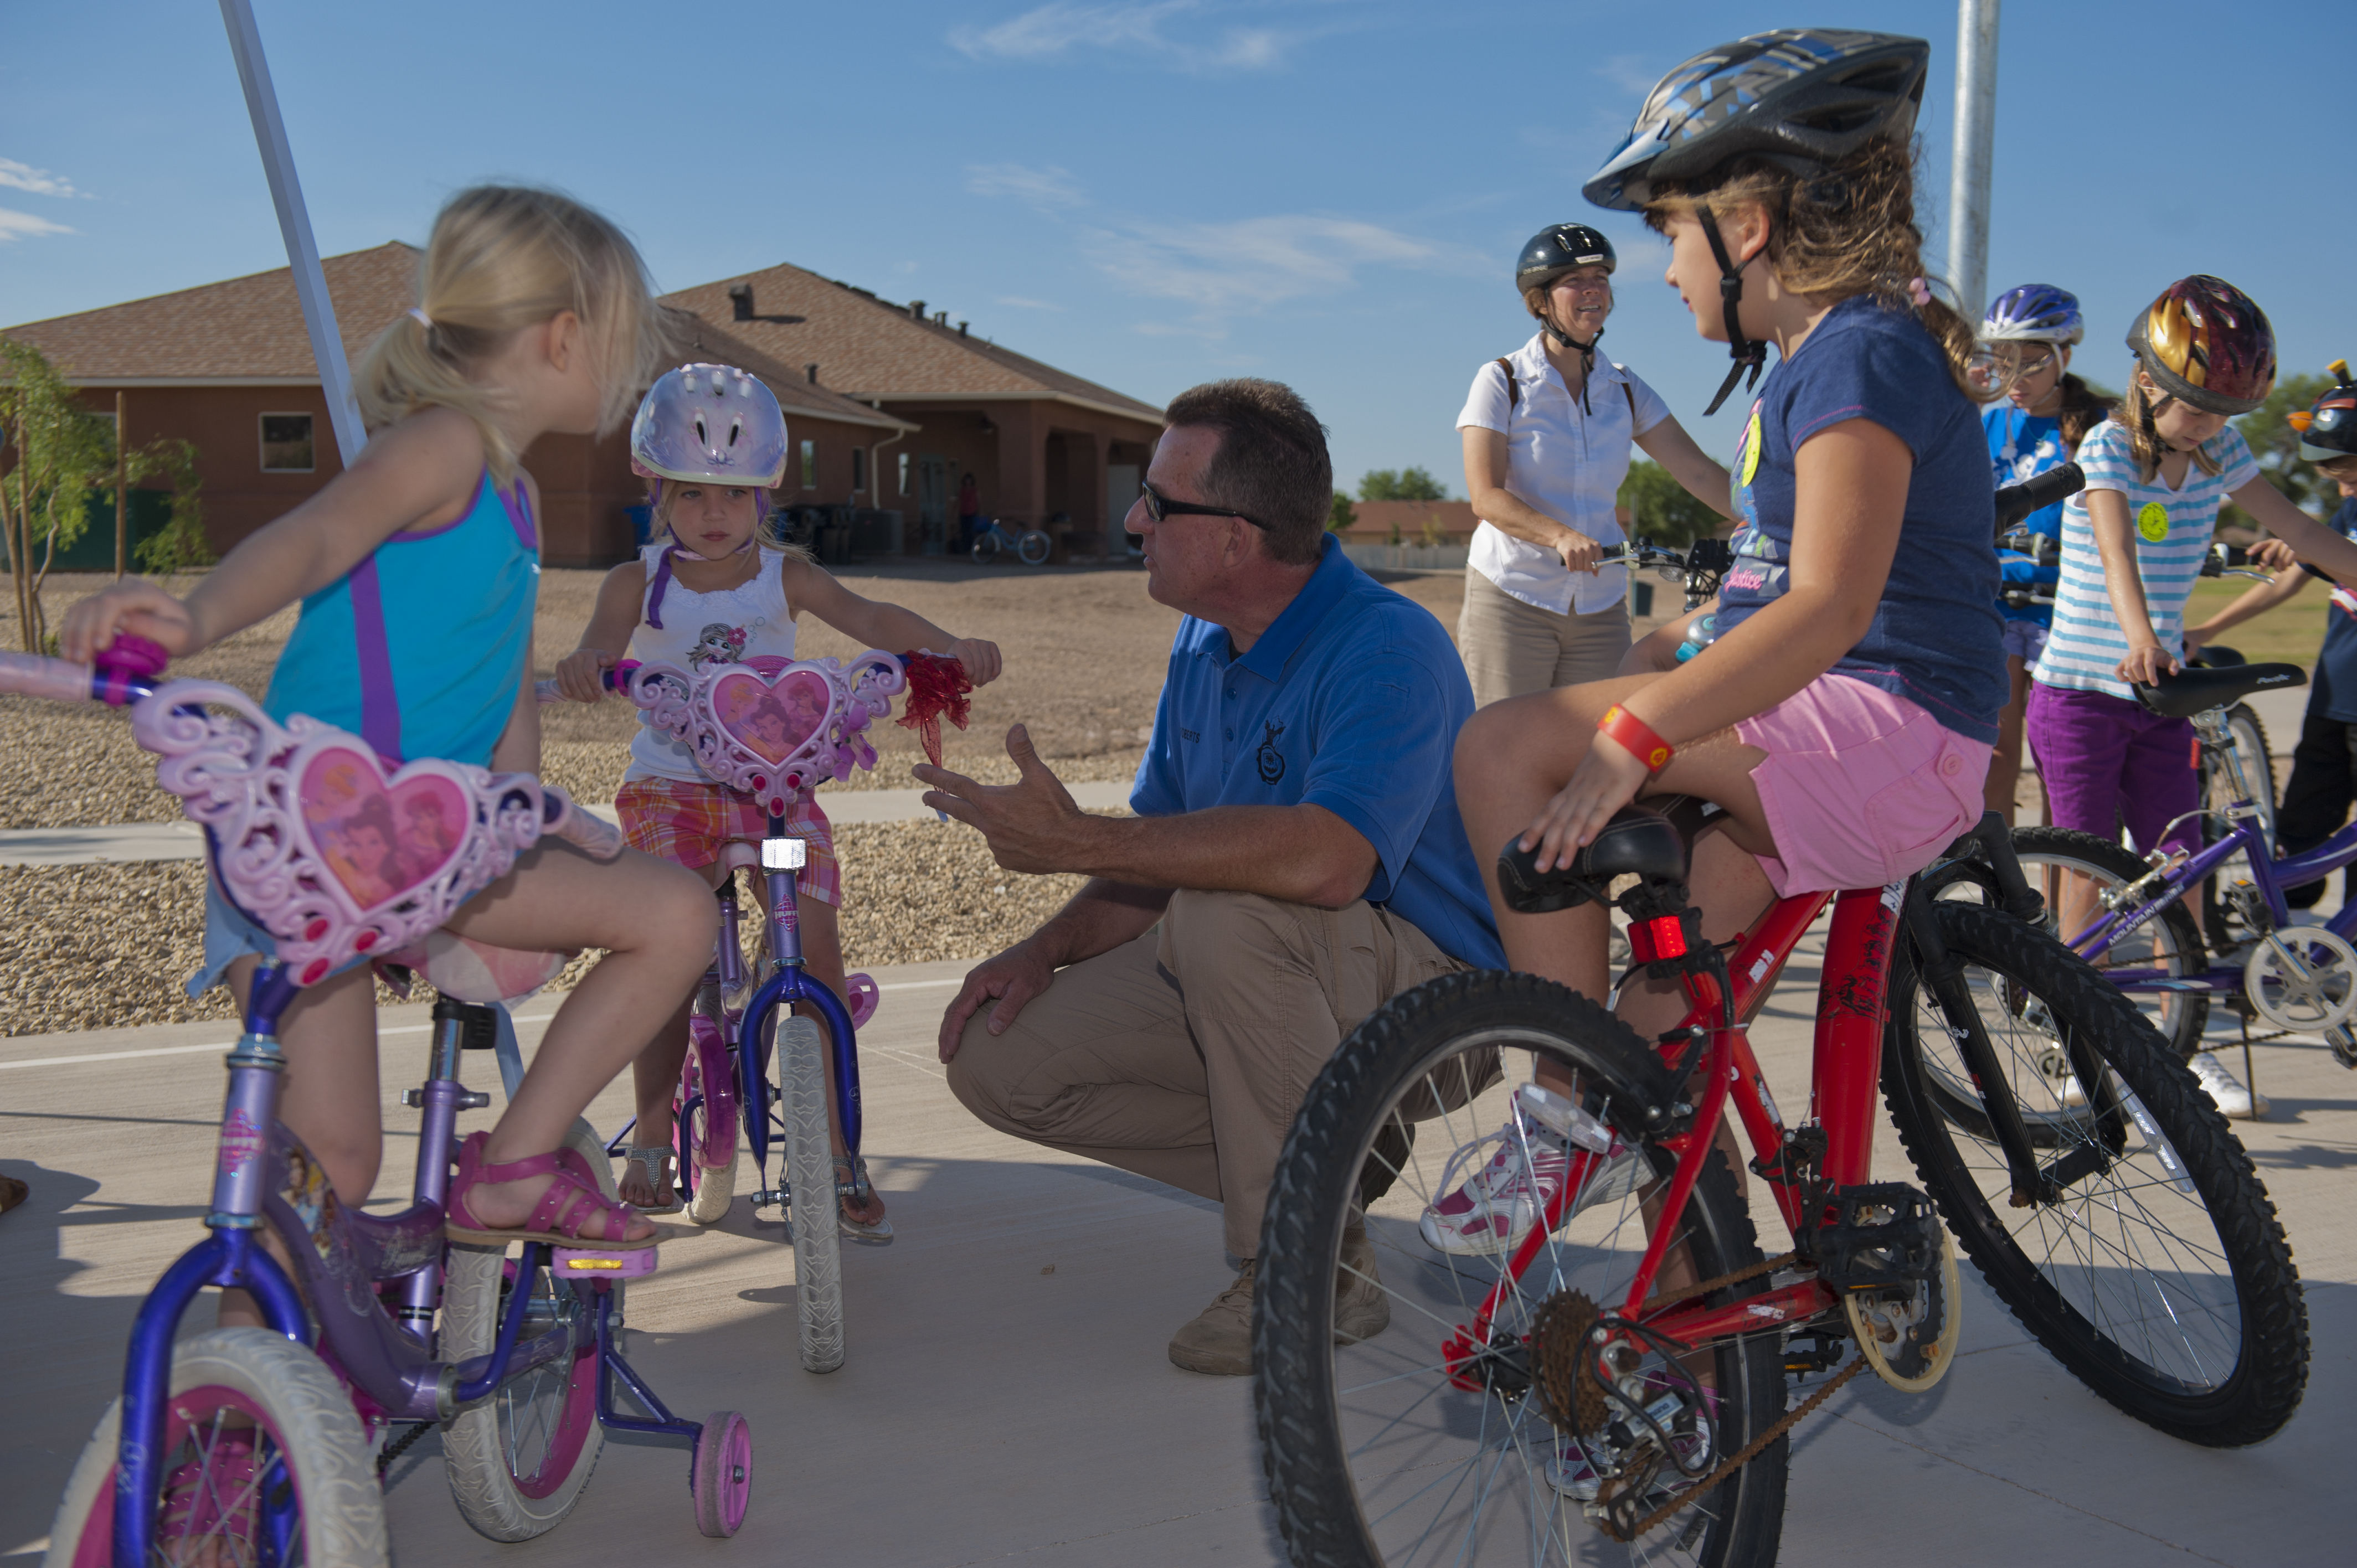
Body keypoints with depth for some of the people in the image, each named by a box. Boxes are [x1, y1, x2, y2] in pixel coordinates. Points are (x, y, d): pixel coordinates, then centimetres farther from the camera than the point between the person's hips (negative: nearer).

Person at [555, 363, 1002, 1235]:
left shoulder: (785, 575, 3)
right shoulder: (640, 582, 1)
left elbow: (867, 618, -11)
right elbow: (604, 638, -18)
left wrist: (949, 646, -30)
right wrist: (586, 663, -44)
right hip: (671, 786, -1)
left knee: (818, 953, -7)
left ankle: (836, 1152, 6)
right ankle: (652, 1140, 10)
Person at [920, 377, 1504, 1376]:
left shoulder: (1388, 648, -23)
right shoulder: (1204, 645, 5)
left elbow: (1325, 860, -41)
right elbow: (1160, 855, 12)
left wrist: (1077, 841, -34)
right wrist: (1048, 947, -6)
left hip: (1426, 997, -8)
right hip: (1252, 988, 8)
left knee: (1226, 913, -37)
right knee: (999, 1059, -3)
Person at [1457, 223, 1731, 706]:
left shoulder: (1624, 389, 8)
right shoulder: (1501, 382, -4)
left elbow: (1700, 473, 1)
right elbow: (1486, 497, -15)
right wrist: (1560, 536, -32)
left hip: (1601, 606, 4)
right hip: (1511, 598, -4)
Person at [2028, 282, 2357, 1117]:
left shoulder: (2220, 451, 4)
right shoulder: (2110, 447, -14)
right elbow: (2116, 550, -33)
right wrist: (2138, 637, -50)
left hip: (2156, 693, 5)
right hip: (2078, 693, -5)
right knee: (2089, 871, 1)